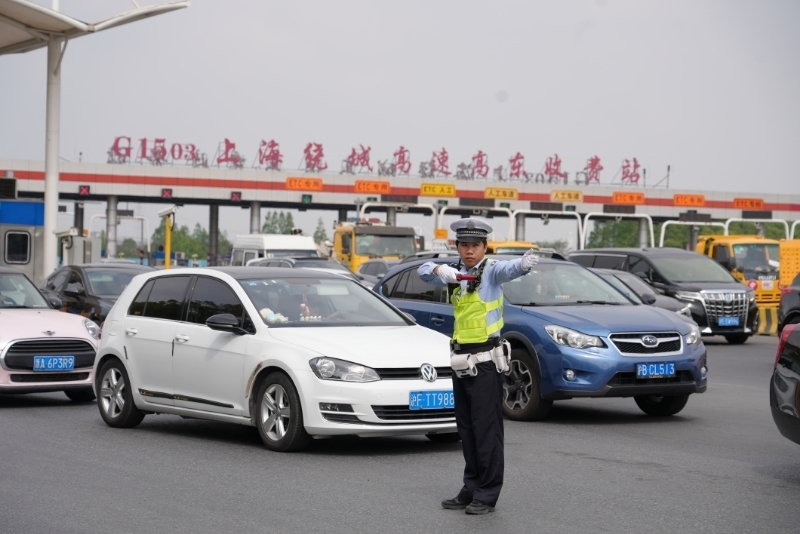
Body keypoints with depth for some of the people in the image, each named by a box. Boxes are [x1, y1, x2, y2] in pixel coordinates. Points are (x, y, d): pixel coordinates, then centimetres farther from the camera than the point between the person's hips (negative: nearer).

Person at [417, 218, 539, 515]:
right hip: (461, 361, 7)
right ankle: (471, 490, 20)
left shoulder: (491, 271, -9)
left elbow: (509, 269, -29)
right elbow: (424, 271, 9)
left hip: (485, 360, -7)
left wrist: (525, 264, -53)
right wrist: (440, 270, -14)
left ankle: (487, 495, -1)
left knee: (487, 429, -5)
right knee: (466, 429, 12)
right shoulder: (455, 274, 11)